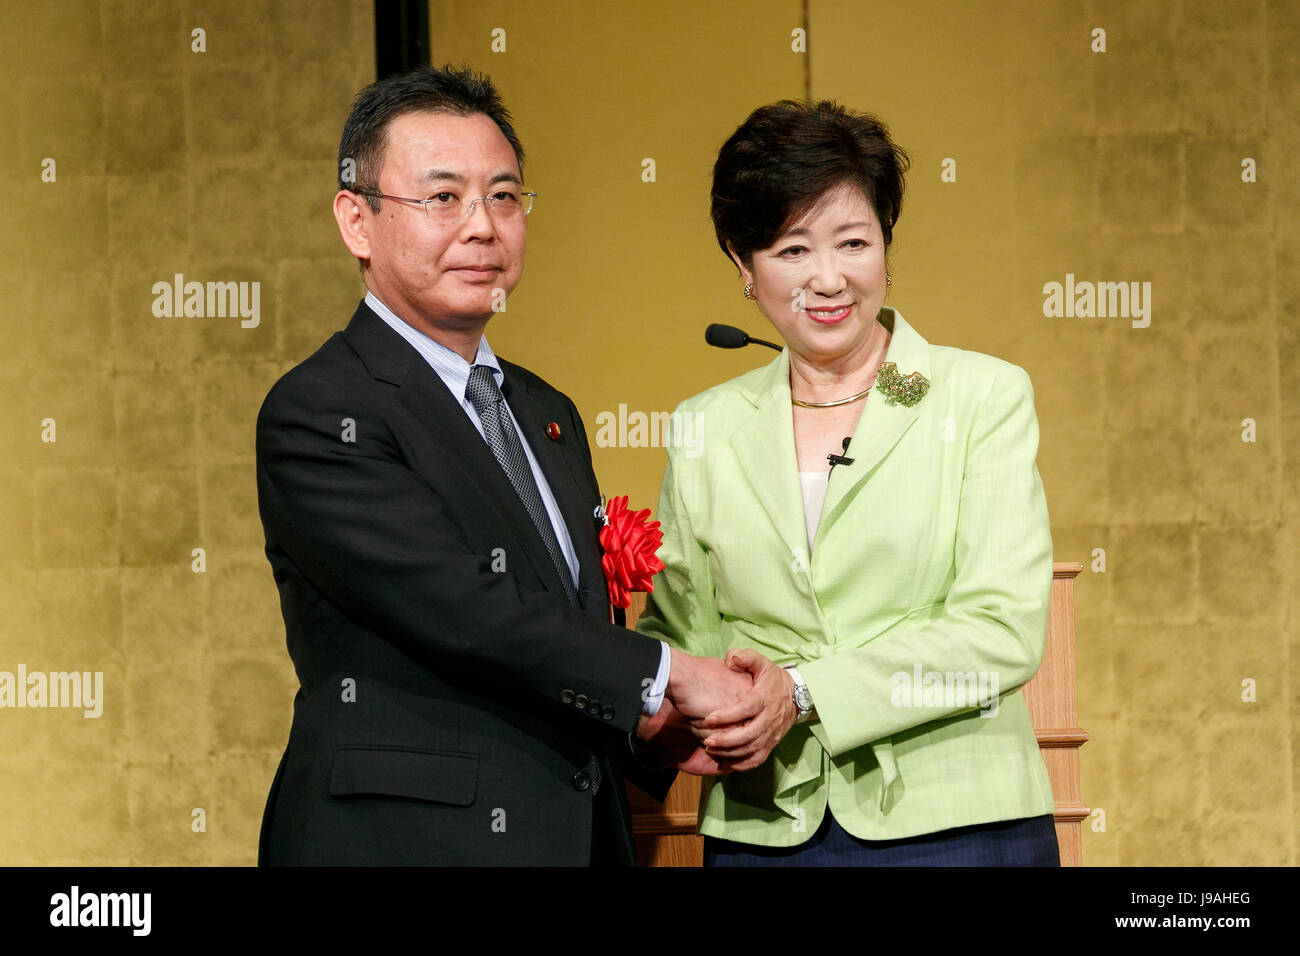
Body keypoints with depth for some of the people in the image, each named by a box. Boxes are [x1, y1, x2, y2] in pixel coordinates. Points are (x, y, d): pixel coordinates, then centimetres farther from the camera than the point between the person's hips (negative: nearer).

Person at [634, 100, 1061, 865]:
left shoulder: (985, 396, -1)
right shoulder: (707, 428, 8)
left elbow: (1006, 631, -9)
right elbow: (682, 637, 10)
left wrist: (803, 692, -16)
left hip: (957, 825, -2)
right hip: (761, 831, 2)